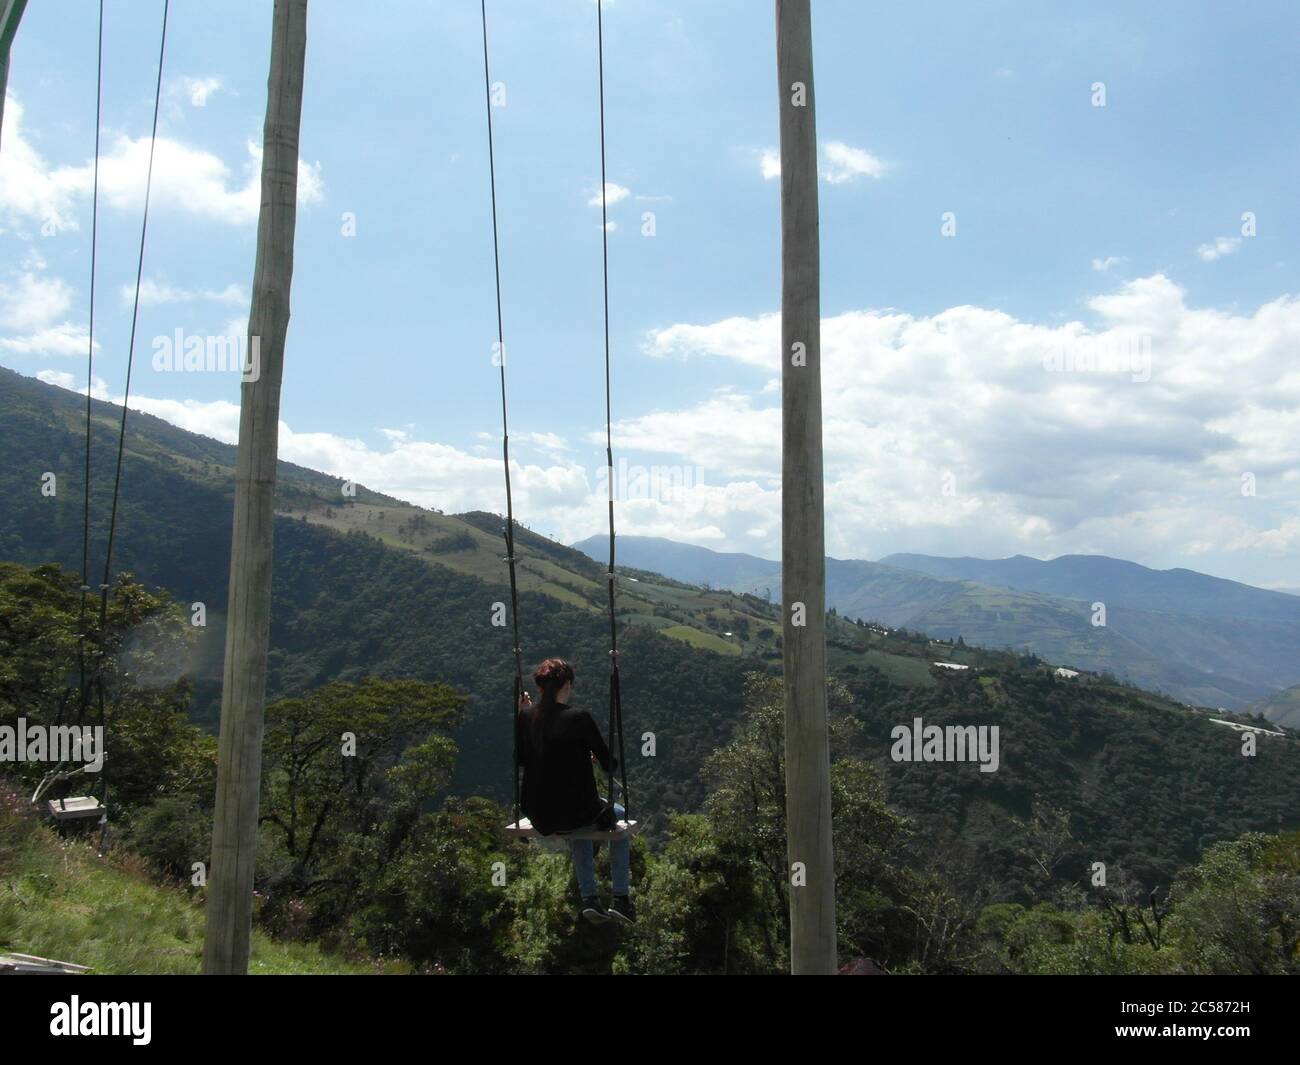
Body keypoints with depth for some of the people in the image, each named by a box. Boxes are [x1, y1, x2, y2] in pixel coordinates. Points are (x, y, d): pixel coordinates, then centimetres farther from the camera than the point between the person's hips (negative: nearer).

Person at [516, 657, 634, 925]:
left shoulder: (527, 717, -4)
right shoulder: (578, 717, -17)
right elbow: (610, 765, -9)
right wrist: (598, 756, 14)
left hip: (539, 816, 5)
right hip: (574, 811, -5)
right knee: (619, 815, 29)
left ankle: (589, 899, 34)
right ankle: (621, 900, 25)